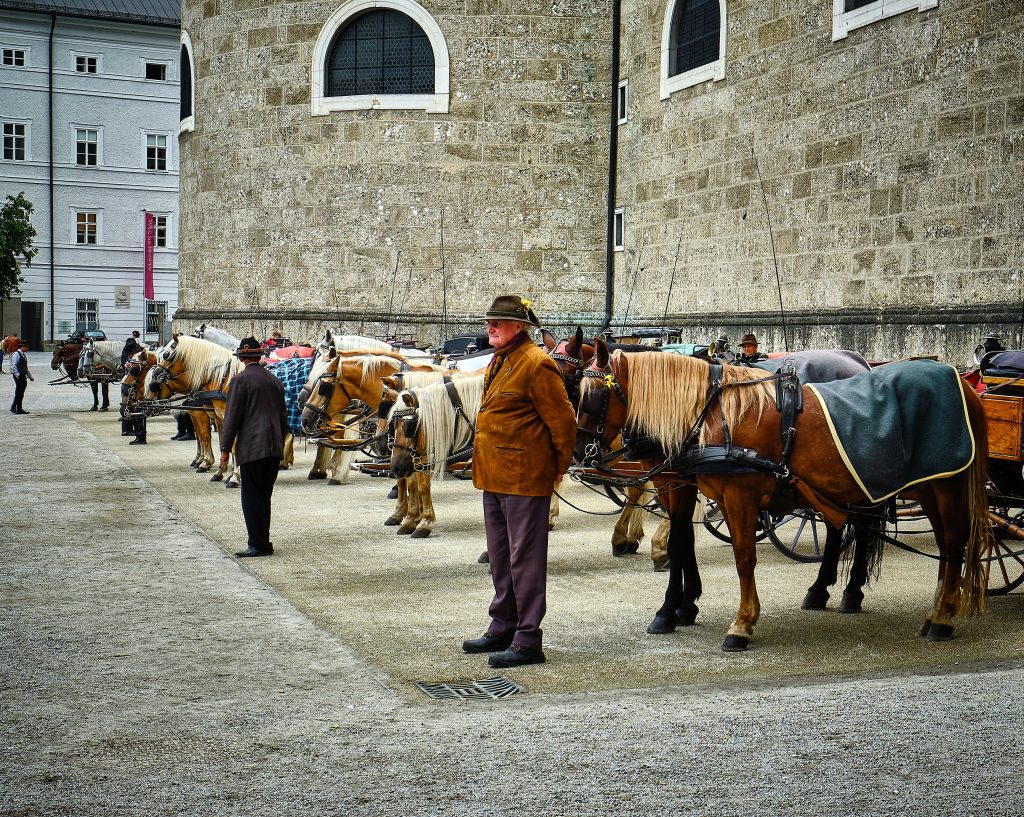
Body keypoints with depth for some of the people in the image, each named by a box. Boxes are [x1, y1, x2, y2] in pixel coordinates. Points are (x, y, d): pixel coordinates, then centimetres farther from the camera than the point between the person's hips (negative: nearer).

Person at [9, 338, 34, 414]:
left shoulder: (23, 355, 19)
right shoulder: (16, 354, -9)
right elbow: (13, 365, -17)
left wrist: (30, 376, 26)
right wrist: (17, 374, -28)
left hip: (23, 376, 9)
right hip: (18, 376, -9)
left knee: (21, 394, 9)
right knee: (18, 393, -9)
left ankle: (19, 409, 13)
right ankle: (13, 408, -6)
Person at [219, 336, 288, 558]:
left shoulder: (240, 380, -6)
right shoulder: (275, 381, 14)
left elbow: (232, 417, -9)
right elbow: (283, 417, 18)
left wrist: (225, 448, -5)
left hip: (252, 448, -7)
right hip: (274, 449, 7)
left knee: (251, 498, -2)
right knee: (263, 496, 14)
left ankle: (258, 545, -3)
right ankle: (262, 543, 18)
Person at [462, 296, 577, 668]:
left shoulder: (536, 364, -15)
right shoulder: (499, 362, 15)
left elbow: (562, 420, -15)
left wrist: (560, 466, -6)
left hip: (524, 479, -10)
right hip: (494, 477, 10)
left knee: (524, 559, -4)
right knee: (500, 557, 18)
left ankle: (528, 641, 2)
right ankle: (503, 627, 30)